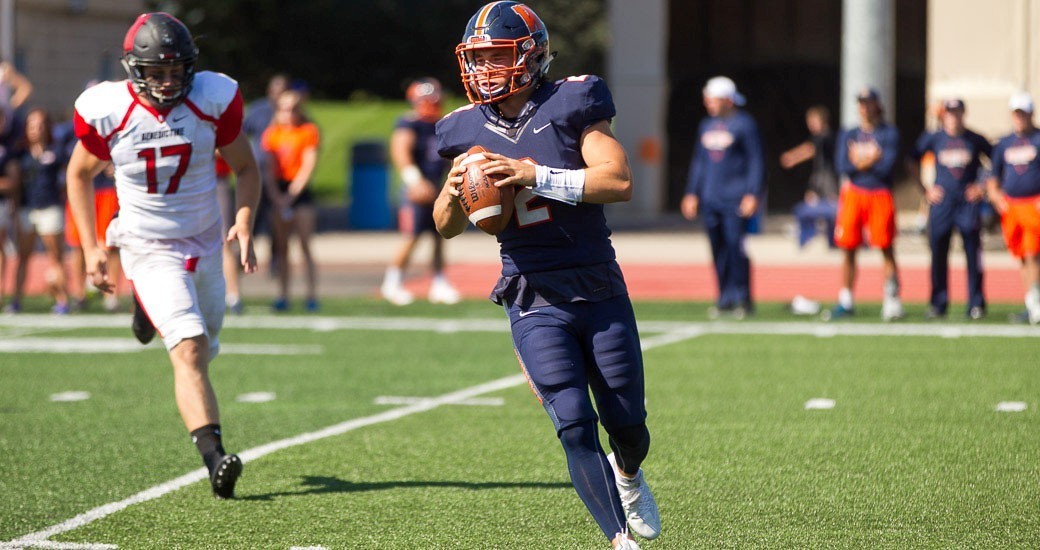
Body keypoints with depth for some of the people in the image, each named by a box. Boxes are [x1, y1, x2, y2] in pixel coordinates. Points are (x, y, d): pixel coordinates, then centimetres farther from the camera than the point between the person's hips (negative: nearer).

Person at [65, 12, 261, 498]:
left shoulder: (212, 100, -13)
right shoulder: (108, 112, -16)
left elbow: (245, 169, 2)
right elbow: (79, 175, 3)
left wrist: (244, 224, -15)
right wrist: (91, 248, -1)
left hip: (205, 243, 4)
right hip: (150, 251, -4)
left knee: (204, 343, 19)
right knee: (190, 352, -19)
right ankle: (215, 457, -23)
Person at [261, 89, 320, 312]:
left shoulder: (308, 131, 0)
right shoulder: (272, 133, 8)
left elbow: (308, 167, -6)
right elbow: (268, 168, 5)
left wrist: (291, 194, -12)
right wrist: (275, 196, -9)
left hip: (300, 191, -3)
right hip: (279, 192, 3)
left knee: (305, 246, -8)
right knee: (281, 247, 3)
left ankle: (312, 295, -9)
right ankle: (283, 296, 6)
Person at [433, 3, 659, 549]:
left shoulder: (570, 106, -6)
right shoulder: (471, 130, 3)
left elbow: (619, 180, -19)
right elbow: (446, 227, 13)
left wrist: (536, 176, -26)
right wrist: (453, 194, -10)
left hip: (599, 289, -1)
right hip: (535, 302, 1)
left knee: (627, 425, 7)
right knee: (575, 426, -14)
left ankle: (627, 475, 42)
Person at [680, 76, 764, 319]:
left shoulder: (744, 124, -4)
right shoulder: (707, 125, 16)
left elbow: (755, 161, -5)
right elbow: (699, 161, 23)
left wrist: (752, 194, -12)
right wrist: (692, 193, 19)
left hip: (735, 198, -6)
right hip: (710, 198, 6)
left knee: (735, 246, -11)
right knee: (718, 249, 6)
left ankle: (743, 298, -4)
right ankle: (725, 298, 12)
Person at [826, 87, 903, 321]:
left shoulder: (889, 133, 1)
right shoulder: (848, 135, 12)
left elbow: (887, 167, -10)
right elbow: (842, 166, -1)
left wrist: (860, 163, -4)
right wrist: (871, 161, -7)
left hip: (879, 195, -3)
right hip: (853, 194, 3)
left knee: (886, 248, -4)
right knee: (848, 249, 3)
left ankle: (892, 299, 0)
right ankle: (845, 301, 10)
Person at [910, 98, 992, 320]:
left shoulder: (975, 140, 1)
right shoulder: (933, 138, 2)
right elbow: (912, 162, 12)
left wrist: (983, 187, 4)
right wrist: (925, 190, 6)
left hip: (968, 202, -1)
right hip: (941, 202, 1)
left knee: (973, 256, -2)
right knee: (938, 256, 2)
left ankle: (976, 304, 4)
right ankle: (937, 304, 10)